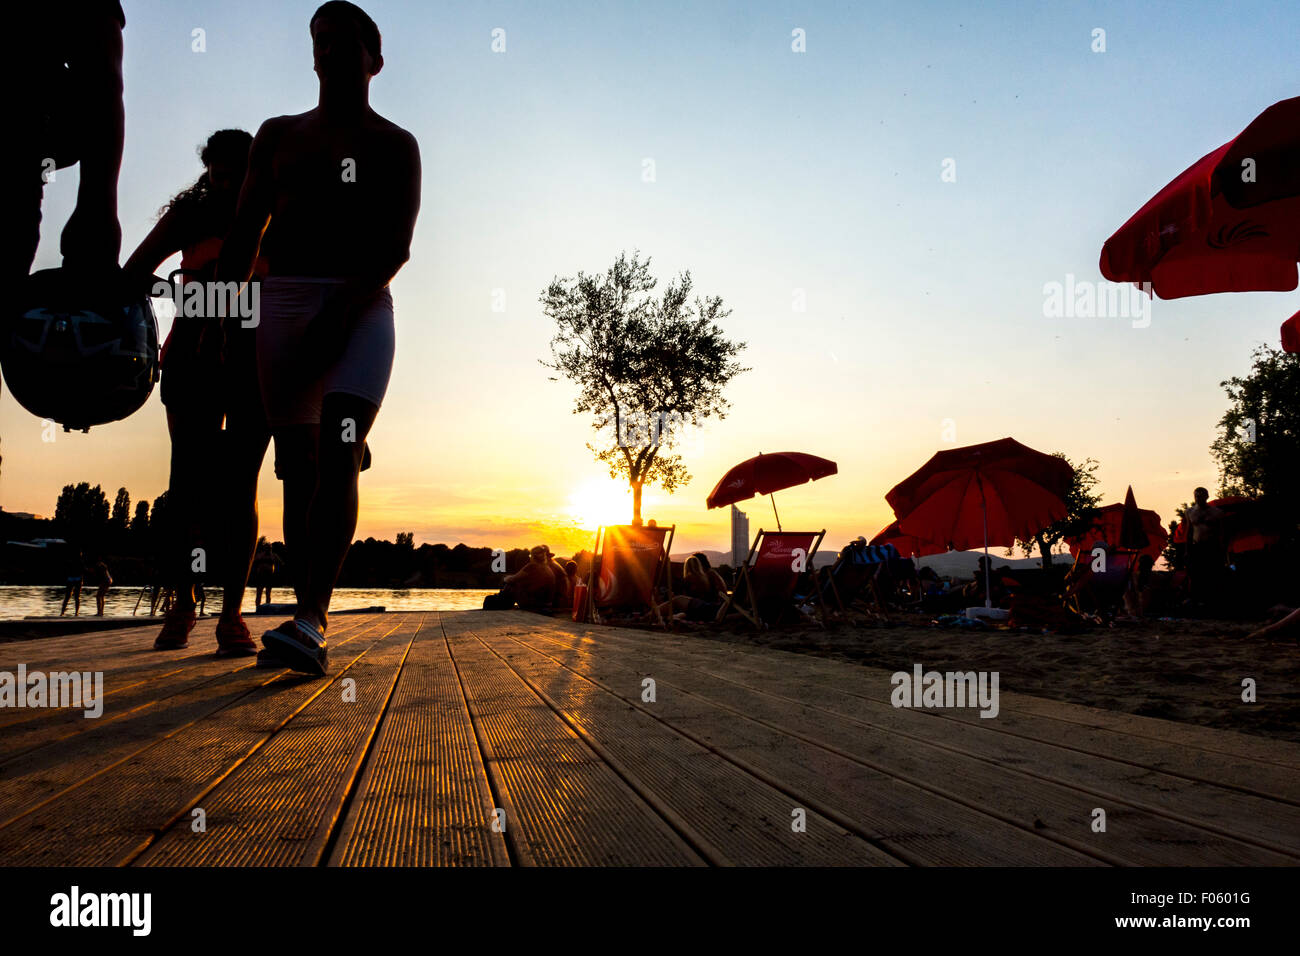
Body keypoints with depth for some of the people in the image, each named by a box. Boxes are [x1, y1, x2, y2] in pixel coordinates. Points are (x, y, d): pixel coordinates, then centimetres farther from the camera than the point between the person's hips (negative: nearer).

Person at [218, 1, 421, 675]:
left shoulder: (395, 145, 10)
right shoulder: (278, 135, 19)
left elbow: (397, 245, -4)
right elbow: (245, 231, 13)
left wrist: (343, 309, -18)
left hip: (362, 307, -3)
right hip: (282, 301, 4)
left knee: (338, 455, -22)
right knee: (296, 466, 0)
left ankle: (310, 623, -28)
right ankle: (310, 623, 6)